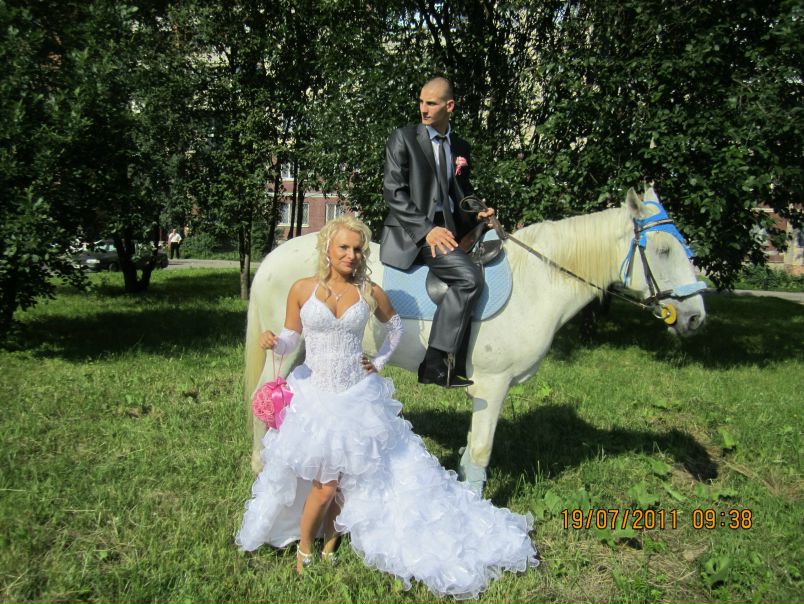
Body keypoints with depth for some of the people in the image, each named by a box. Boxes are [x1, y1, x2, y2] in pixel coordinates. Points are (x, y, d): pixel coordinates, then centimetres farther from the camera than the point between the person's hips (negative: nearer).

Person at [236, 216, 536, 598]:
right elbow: (290, 340, 1)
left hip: (356, 396, 1)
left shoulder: (370, 292, -2)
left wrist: (380, 361, 8)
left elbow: (394, 325, 17)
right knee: (325, 484, -2)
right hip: (313, 396, -1)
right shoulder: (302, 290, -5)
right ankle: (304, 548, 25)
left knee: (343, 479, 8)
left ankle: (330, 543, 33)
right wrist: (273, 343, -20)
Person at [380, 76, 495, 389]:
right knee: (469, 277, -24)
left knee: (463, 291, 1)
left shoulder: (461, 148, 16)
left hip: (446, 229, 7)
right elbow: (393, 191, -9)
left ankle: (454, 371, 11)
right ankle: (436, 362, -20)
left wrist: (476, 213, 2)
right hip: (410, 231, -7)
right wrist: (426, 229, -20)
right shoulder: (403, 138, -1)